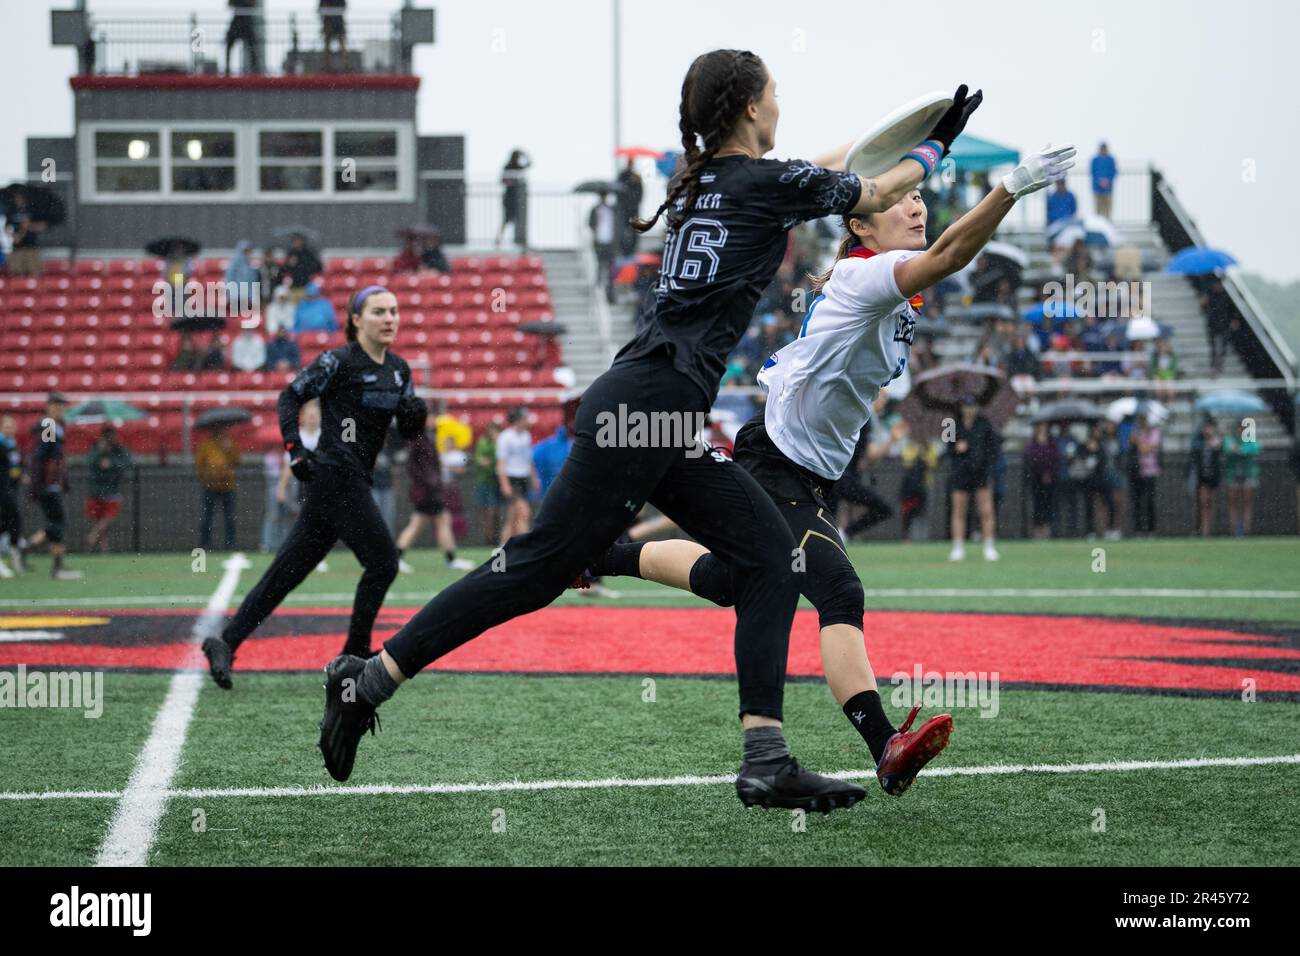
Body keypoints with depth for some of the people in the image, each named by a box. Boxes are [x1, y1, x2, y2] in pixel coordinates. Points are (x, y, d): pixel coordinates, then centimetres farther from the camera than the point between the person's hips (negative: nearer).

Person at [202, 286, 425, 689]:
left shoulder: (399, 370, 14)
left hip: (353, 481, 7)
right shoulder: (338, 362, -7)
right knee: (382, 562, -8)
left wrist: (415, 415, -7)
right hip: (337, 476, -7)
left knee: (288, 571, 5)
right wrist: (295, 450, -13)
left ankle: (225, 643, 5)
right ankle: (356, 653, 2)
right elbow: (290, 397, -4)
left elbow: (409, 432, 16)